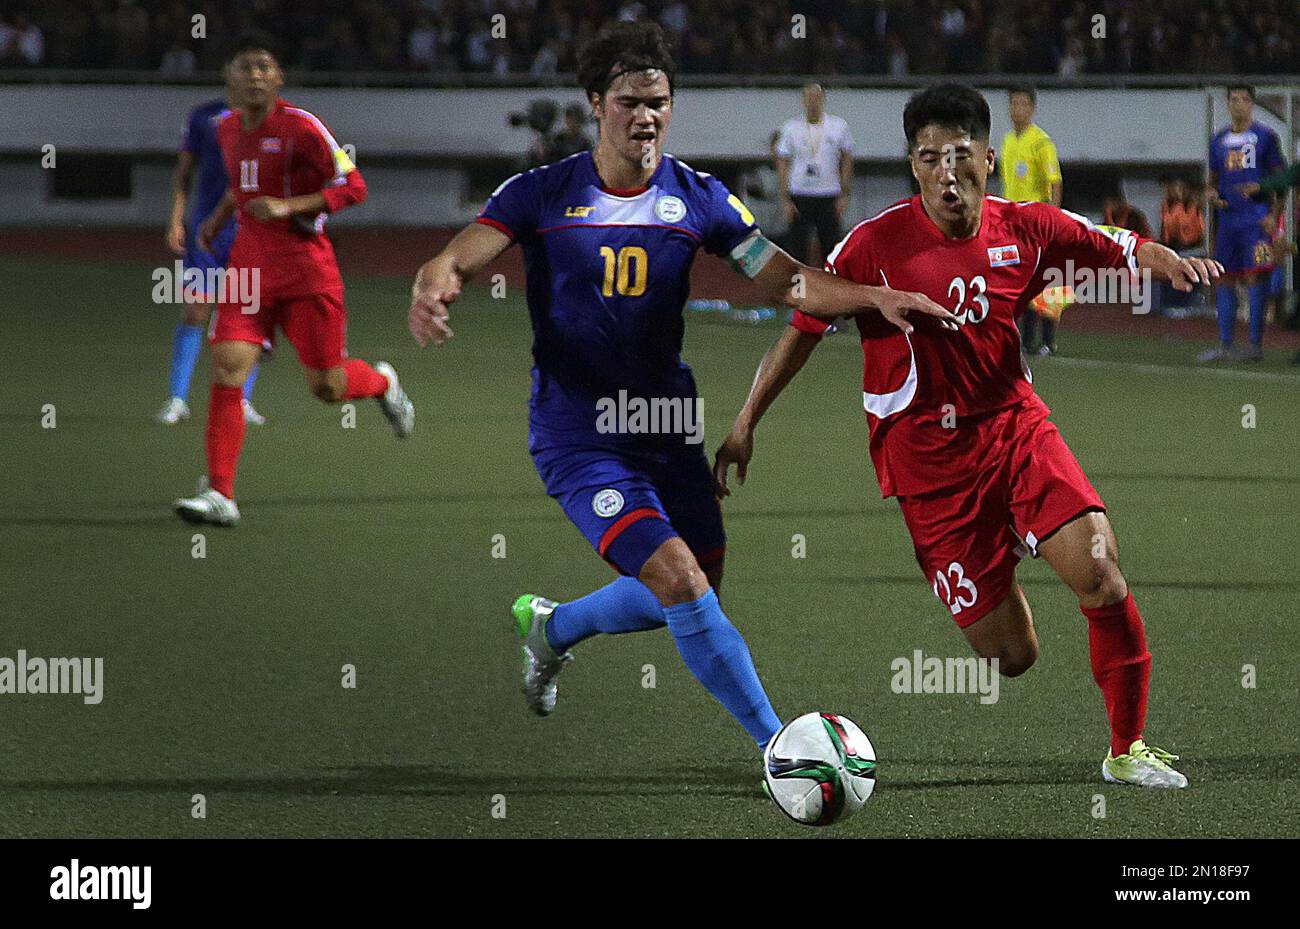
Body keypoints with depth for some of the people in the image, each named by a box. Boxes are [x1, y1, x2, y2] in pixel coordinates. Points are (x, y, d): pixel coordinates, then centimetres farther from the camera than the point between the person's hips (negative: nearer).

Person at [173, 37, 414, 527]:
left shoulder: (301, 127, -12)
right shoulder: (227, 128, 8)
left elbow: (352, 187, -14)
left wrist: (288, 206, -23)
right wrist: (219, 217, 13)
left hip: (306, 270, -4)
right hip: (248, 266, 4)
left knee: (327, 386, 2)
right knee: (227, 367, -14)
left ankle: (382, 383, 40)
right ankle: (219, 495, -15)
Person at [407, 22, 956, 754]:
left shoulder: (698, 198, 1)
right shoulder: (542, 195, -8)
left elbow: (785, 279, -1)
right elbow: (455, 262, -13)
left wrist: (877, 298, -16)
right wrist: (432, 292, -37)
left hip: (667, 430, 5)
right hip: (578, 439, -5)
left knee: (691, 596, 13)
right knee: (681, 583, -19)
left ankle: (551, 626, 41)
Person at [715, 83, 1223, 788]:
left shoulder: (1025, 229, -2)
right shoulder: (875, 245, -11)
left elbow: (1119, 248, 11)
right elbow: (804, 328, -2)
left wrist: (1169, 261, -12)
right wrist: (745, 425, -4)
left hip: (1015, 426, 3)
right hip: (927, 457, -3)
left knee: (1100, 571, -21)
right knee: (1010, 657, -6)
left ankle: (1127, 749, -3)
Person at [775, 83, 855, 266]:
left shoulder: (838, 126, 3)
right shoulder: (791, 128, 3)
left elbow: (847, 162, 8)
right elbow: (782, 166, 4)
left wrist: (844, 196, 1)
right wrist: (785, 200, -4)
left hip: (829, 198, 0)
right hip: (799, 198, 0)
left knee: (831, 247, 0)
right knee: (796, 248, -3)